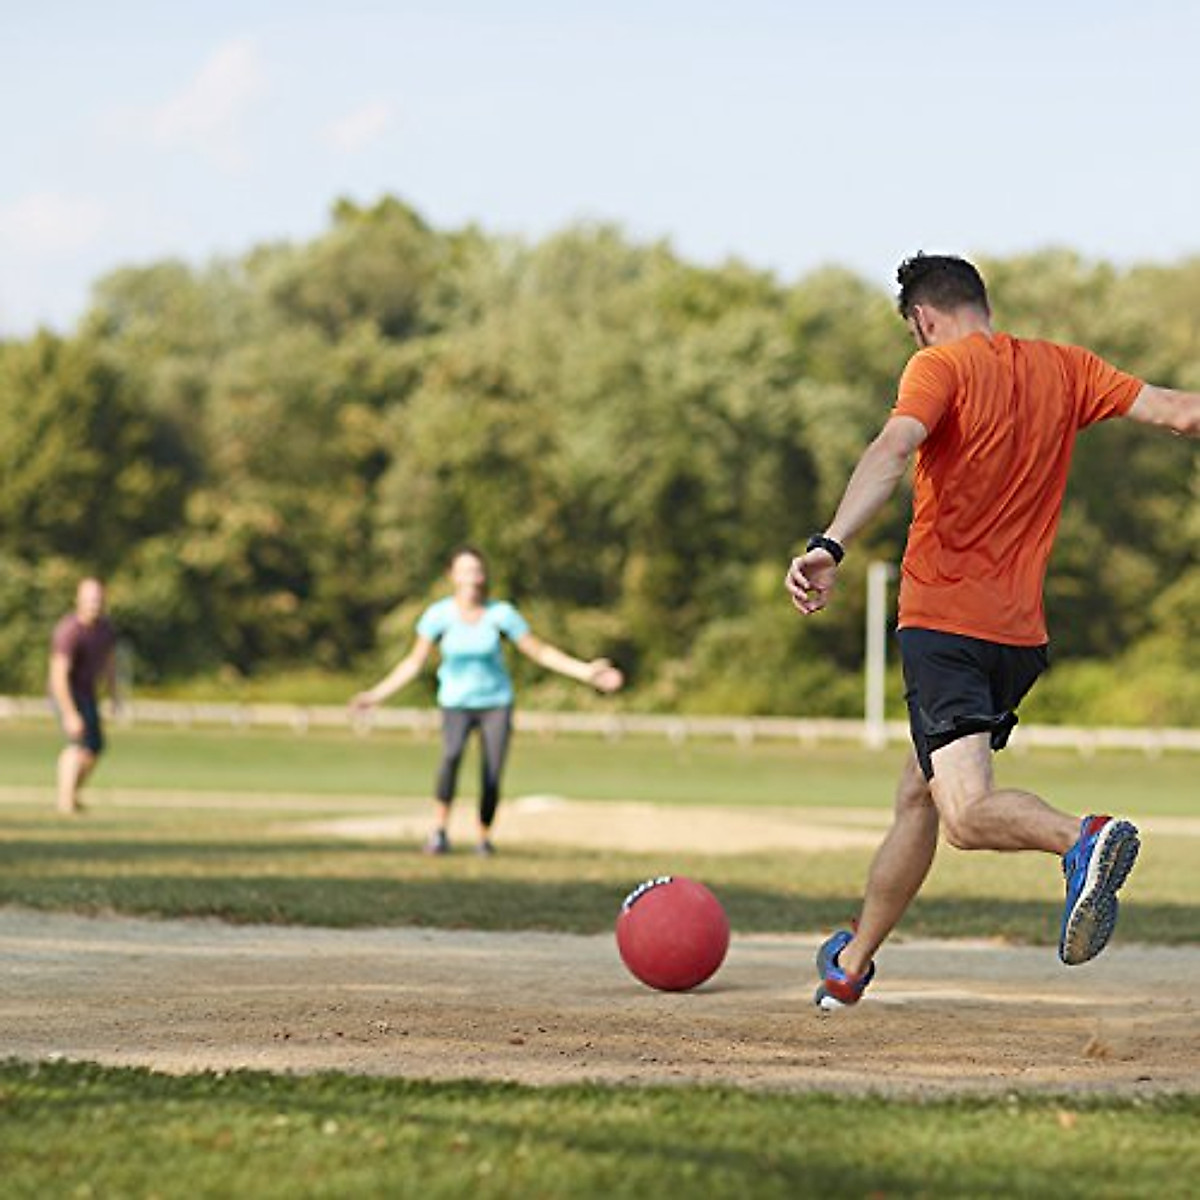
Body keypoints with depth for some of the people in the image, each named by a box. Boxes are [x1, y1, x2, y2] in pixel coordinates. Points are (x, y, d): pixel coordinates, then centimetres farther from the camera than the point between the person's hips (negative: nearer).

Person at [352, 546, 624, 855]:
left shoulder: (501, 613, -11)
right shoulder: (438, 615, -11)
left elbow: (540, 652, -4)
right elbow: (414, 662, -4)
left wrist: (586, 672, -10)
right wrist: (377, 694, -12)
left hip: (496, 703, 1)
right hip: (456, 702, -1)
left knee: (492, 779, -10)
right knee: (451, 754, -31)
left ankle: (484, 838, 15)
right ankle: (440, 830, -24)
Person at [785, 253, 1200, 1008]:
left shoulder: (942, 366, -5)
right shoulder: (1065, 369, 11)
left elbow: (894, 450, -24)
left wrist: (831, 546, -37)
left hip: (943, 620, -7)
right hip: (1021, 634, 7)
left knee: (967, 813, -20)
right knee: (918, 797, 22)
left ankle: (1082, 839, -47)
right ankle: (853, 964, 34)